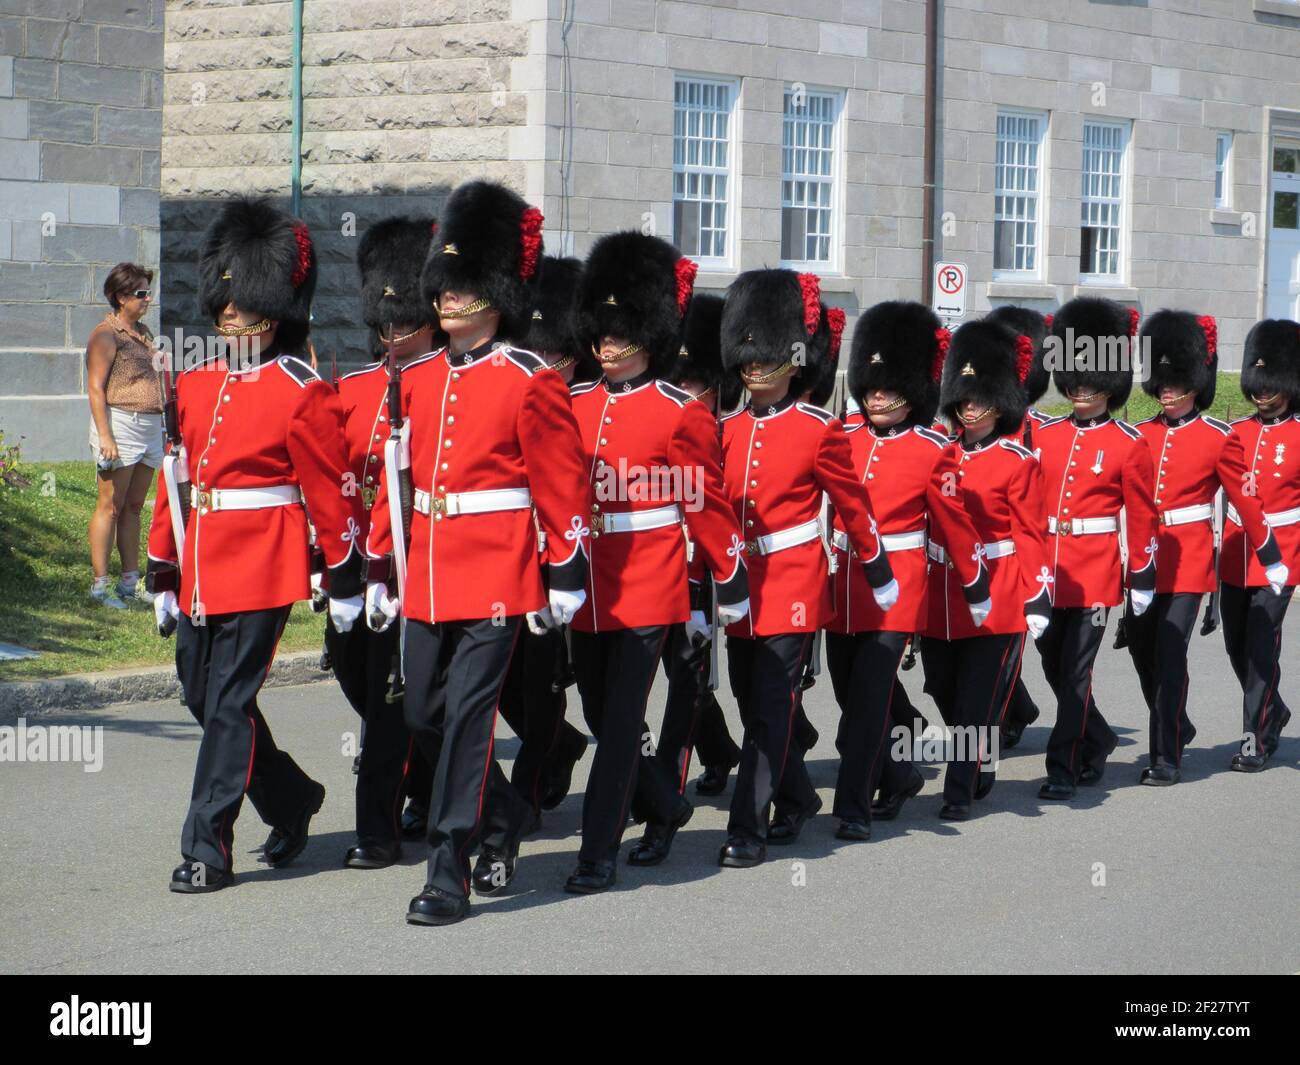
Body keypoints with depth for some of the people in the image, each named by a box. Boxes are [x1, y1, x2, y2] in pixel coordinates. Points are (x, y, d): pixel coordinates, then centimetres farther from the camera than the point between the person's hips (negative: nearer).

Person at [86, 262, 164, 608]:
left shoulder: (143, 333, 17)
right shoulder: (106, 334, -8)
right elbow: (96, 389, -13)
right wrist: (105, 437, -20)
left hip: (150, 428, 8)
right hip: (120, 424, -8)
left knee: (134, 507, 11)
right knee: (110, 505, -6)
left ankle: (131, 581, 15)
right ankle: (100, 584, -3)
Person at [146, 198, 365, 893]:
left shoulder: (302, 393, -7)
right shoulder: (195, 384, 11)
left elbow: (331, 491, -6)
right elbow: (171, 483, 14)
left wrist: (344, 581, -5)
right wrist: (162, 575, 13)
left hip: (262, 568, -7)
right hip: (200, 568, 7)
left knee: (229, 704, -5)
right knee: (202, 695, 11)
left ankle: (207, 850, 1)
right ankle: (292, 799, 31)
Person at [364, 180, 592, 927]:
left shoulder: (531, 382, -6)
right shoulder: (419, 379, 11)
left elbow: (564, 485, -5)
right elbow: (396, 479, 14)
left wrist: (566, 575, -7)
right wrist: (380, 567, 13)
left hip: (497, 574, -6)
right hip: (428, 574, 6)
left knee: (468, 716, -8)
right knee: (426, 717, 10)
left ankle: (449, 873, -4)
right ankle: (505, 814, 34)